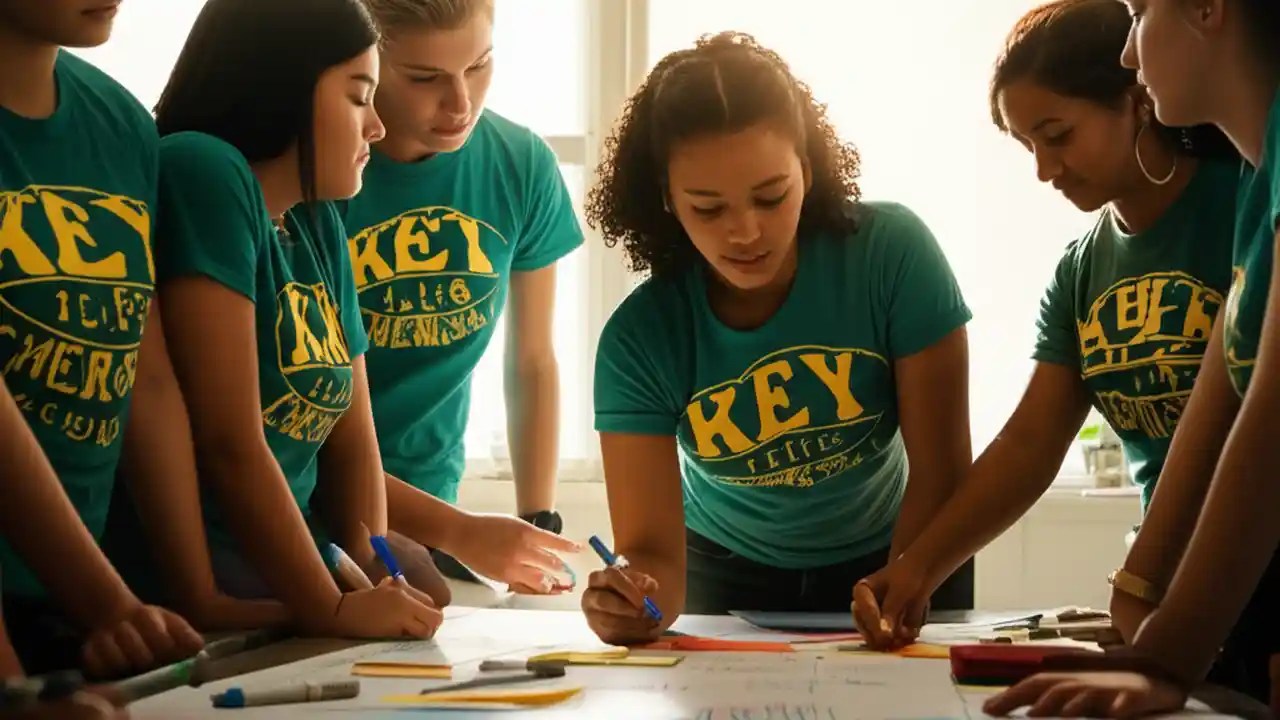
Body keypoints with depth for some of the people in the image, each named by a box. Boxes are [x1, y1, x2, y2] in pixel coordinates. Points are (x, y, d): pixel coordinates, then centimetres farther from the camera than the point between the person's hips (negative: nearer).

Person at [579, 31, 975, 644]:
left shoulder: (892, 255, -23)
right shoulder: (638, 340, -21)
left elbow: (940, 470, -18)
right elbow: (652, 550, -24)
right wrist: (631, 600, -45)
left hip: (895, 560, -1)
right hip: (729, 577, 1)